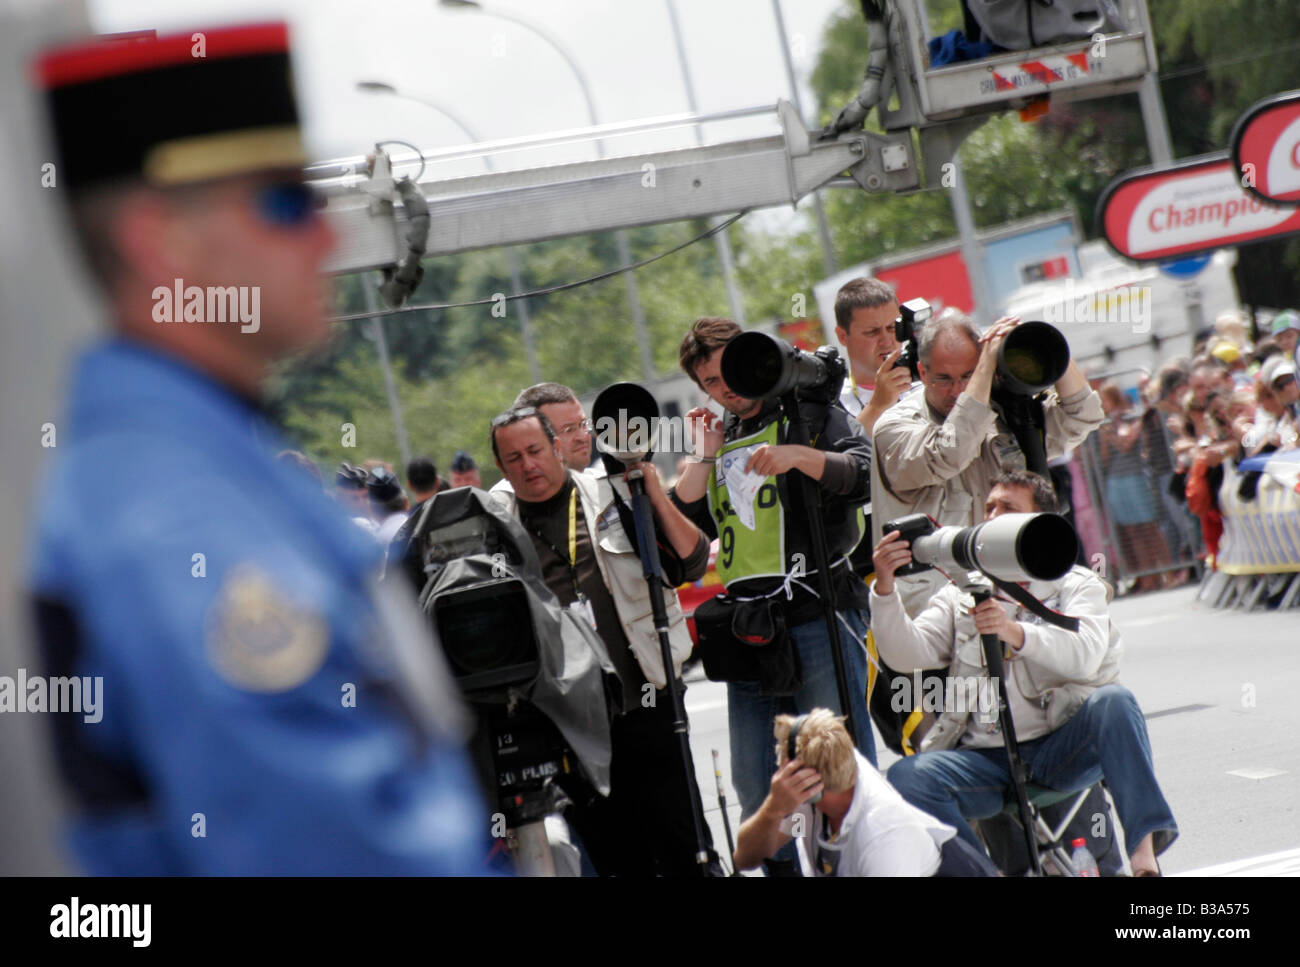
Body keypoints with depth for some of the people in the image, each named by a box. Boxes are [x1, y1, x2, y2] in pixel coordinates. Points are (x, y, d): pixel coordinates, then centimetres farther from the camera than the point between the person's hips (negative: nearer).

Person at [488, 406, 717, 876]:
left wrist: (657, 499, -9)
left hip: (644, 703, -2)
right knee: (615, 854, 8)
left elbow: (693, 562, 2)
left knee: (680, 844, -2)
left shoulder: (613, 494, 5)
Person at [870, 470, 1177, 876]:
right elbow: (905, 654, 0)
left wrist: (1017, 633, -33)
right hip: (984, 759, 2)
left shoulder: (1078, 585, 9)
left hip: (1060, 750, -2)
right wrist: (885, 588, -17)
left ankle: (1145, 845, -31)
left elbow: (1085, 655, -14)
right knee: (906, 776, -26)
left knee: (1113, 701, -30)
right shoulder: (959, 595, 17)